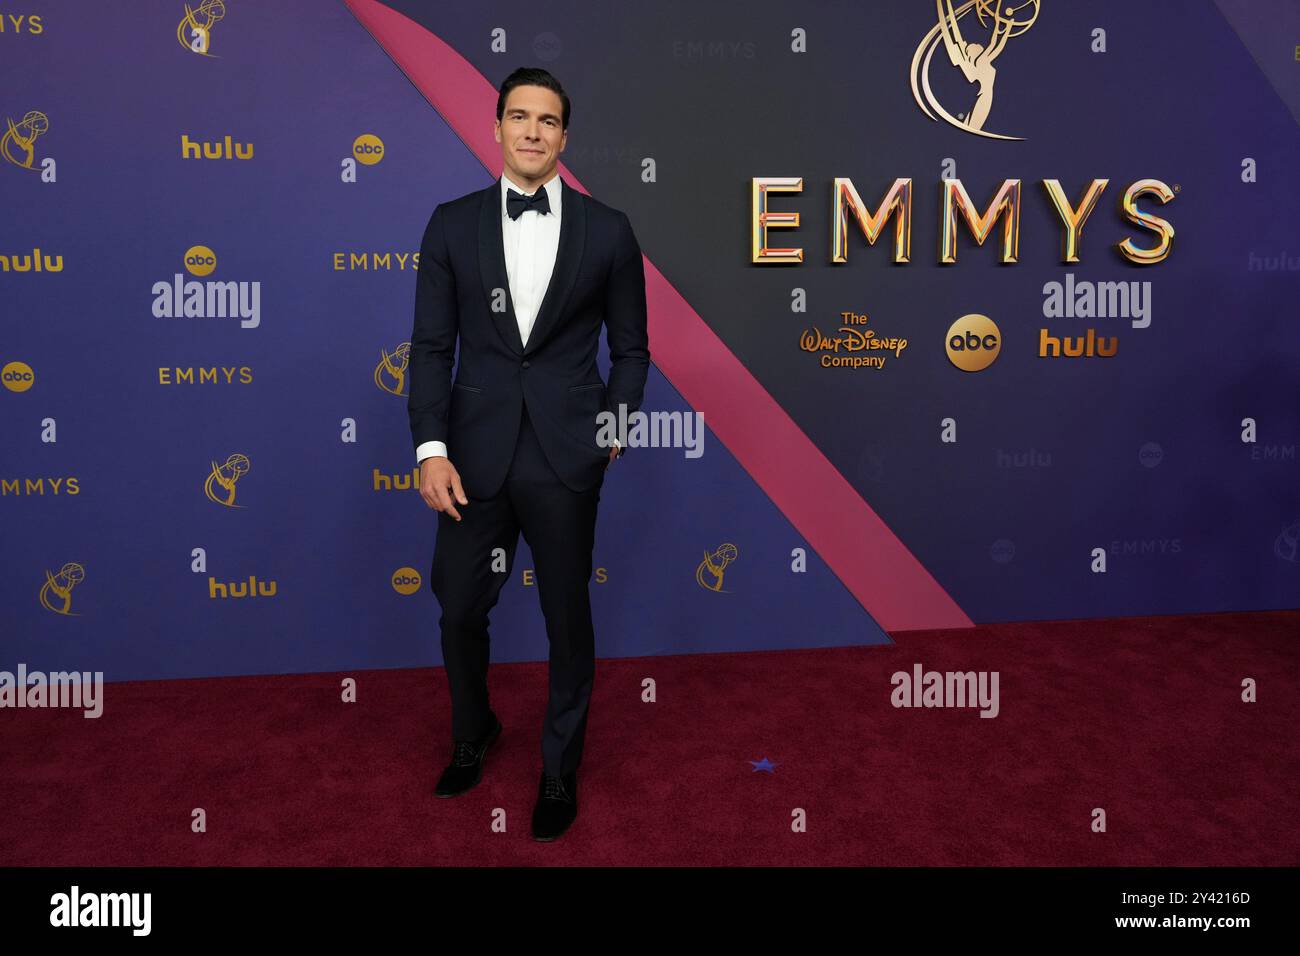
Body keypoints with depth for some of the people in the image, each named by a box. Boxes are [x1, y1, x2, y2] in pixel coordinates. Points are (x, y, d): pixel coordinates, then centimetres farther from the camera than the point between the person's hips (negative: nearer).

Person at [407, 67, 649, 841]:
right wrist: (431, 448, -7)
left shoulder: (606, 230, 2)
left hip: (565, 456, -1)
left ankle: (560, 771, 33)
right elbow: (431, 345, 2)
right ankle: (473, 735, 43)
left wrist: (613, 430, -1)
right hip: (475, 452, 1)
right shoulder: (453, 223, 4)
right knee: (460, 610, 12)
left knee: (568, 618, 9)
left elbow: (631, 346, 8)